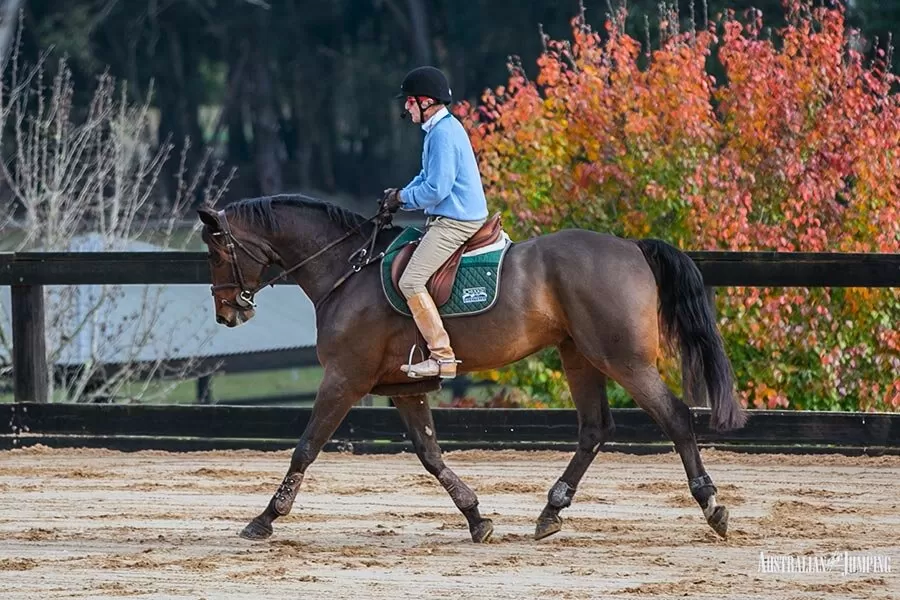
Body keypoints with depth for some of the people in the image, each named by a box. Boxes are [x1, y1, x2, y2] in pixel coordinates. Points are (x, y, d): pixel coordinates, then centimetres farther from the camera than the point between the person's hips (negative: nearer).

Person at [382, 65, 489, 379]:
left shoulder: (443, 134, -18)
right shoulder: (440, 129, 16)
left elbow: (436, 189, -23)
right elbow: (427, 177, 25)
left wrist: (403, 198, -8)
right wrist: (401, 196, 8)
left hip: (454, 224, -12)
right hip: (447, 220, 12)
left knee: (411, 281, -20)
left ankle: (442, 356, -22)